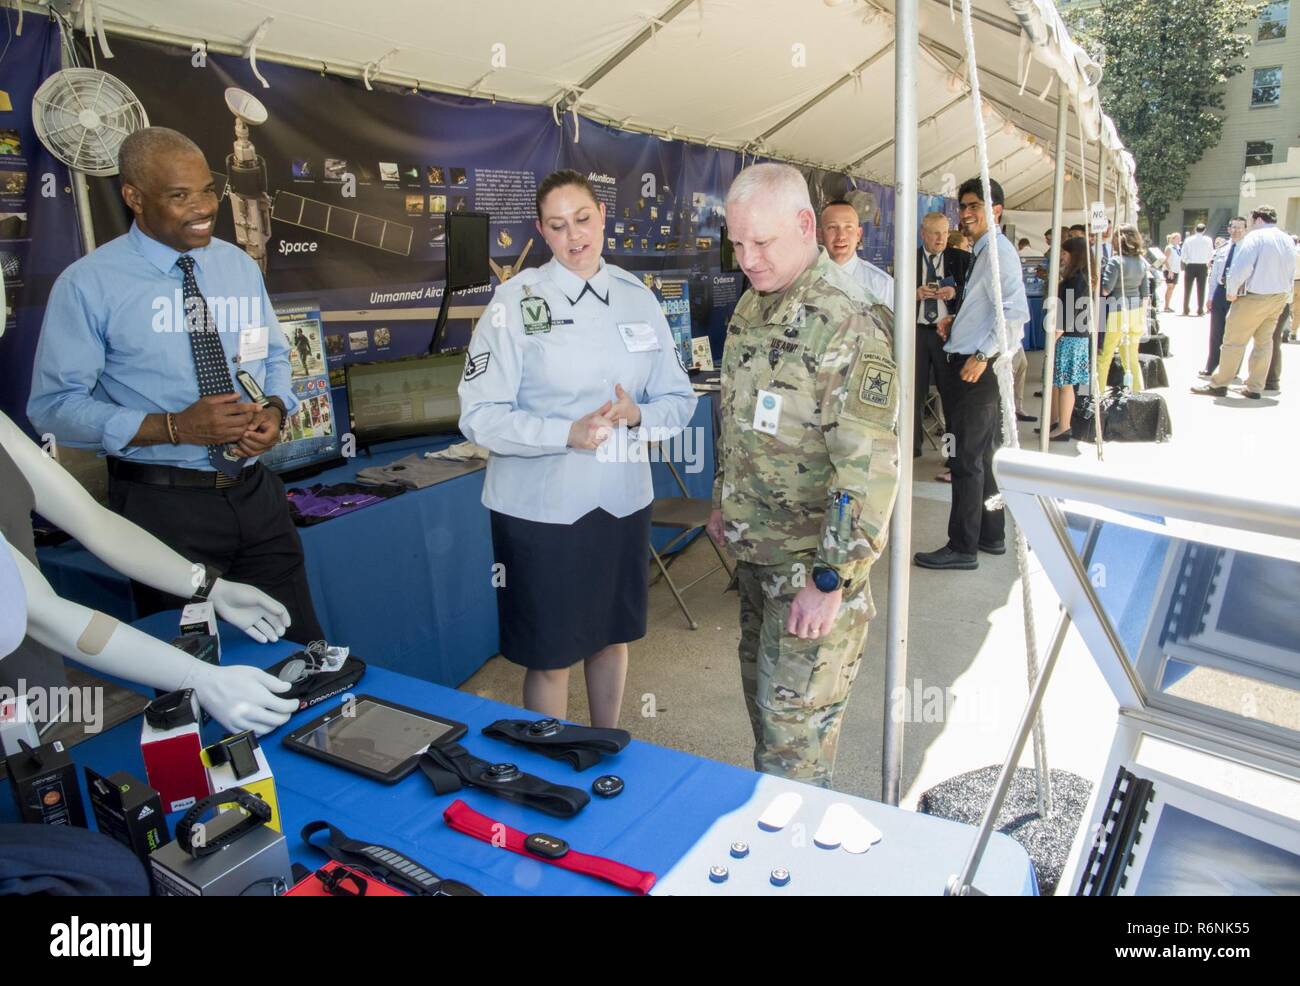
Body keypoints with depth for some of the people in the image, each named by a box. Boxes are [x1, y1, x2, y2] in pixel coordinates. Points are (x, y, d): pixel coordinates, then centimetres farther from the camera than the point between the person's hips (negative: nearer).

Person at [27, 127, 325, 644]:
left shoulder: (239, 265, 8)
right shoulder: (88, 284, -7)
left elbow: (275, 356, 16)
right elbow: (54, 406, -9)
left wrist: (276, 408, -7)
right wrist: (175, 427, -21)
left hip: (255, 490, 4)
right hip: (163, 504, -4)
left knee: (302, 652, 9)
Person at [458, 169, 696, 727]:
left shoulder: (638, 299, 4)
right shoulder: (517, 300, -8)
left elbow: (679, 400, 8)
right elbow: (480, 416, -13)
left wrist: (637, 415, -14)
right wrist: (567, 433, -24)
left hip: (623, 502, 4)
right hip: (541, 509, -4)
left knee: (612, 637, 20)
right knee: (550, 657, 8)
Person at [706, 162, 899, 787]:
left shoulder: (848, 325, -22)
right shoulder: (750, 307, 6)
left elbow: (870, 466, -25)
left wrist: (831, 578, -23)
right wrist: (724, 499, 20)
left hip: (814, 559, -8)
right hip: (753, 547, 9)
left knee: (795, 715, 2)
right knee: (760, 688, 22)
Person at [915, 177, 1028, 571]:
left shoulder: (998, 250, -13)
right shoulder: (984, 251, 17)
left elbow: (1016, 313, -23)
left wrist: (983, 355, -22)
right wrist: (958, 322, 10)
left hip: (979, 368, -10)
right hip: (973, 365, 10)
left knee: (968, 460, -4)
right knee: (980, 457, 17)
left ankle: (962, 548, 4)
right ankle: (991, 535, 28)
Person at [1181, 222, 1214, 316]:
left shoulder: (1188, 240, -3)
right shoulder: (1208, 240, -3)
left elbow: (1184, 254, -3)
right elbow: (1211, 254, 4)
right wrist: (1207, 262, 20)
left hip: (1190, 266, 0)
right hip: (1202, 266, 0)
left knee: (1187, 288, 7)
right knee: (1201, 289, 4)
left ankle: (1185, 310, 6)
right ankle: (1200, 310, 3)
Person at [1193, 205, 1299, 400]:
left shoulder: (1255, 237, -11)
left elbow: (1241, 267, -20)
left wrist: (1232, 291, -10)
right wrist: (1283, 293, 20)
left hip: (1254, 297, -7)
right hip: (1280, 297, 7)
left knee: (1234, 341, -1)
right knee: (1264, 342, 12)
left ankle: (1218, 384, 3)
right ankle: (1255, 388, 15)